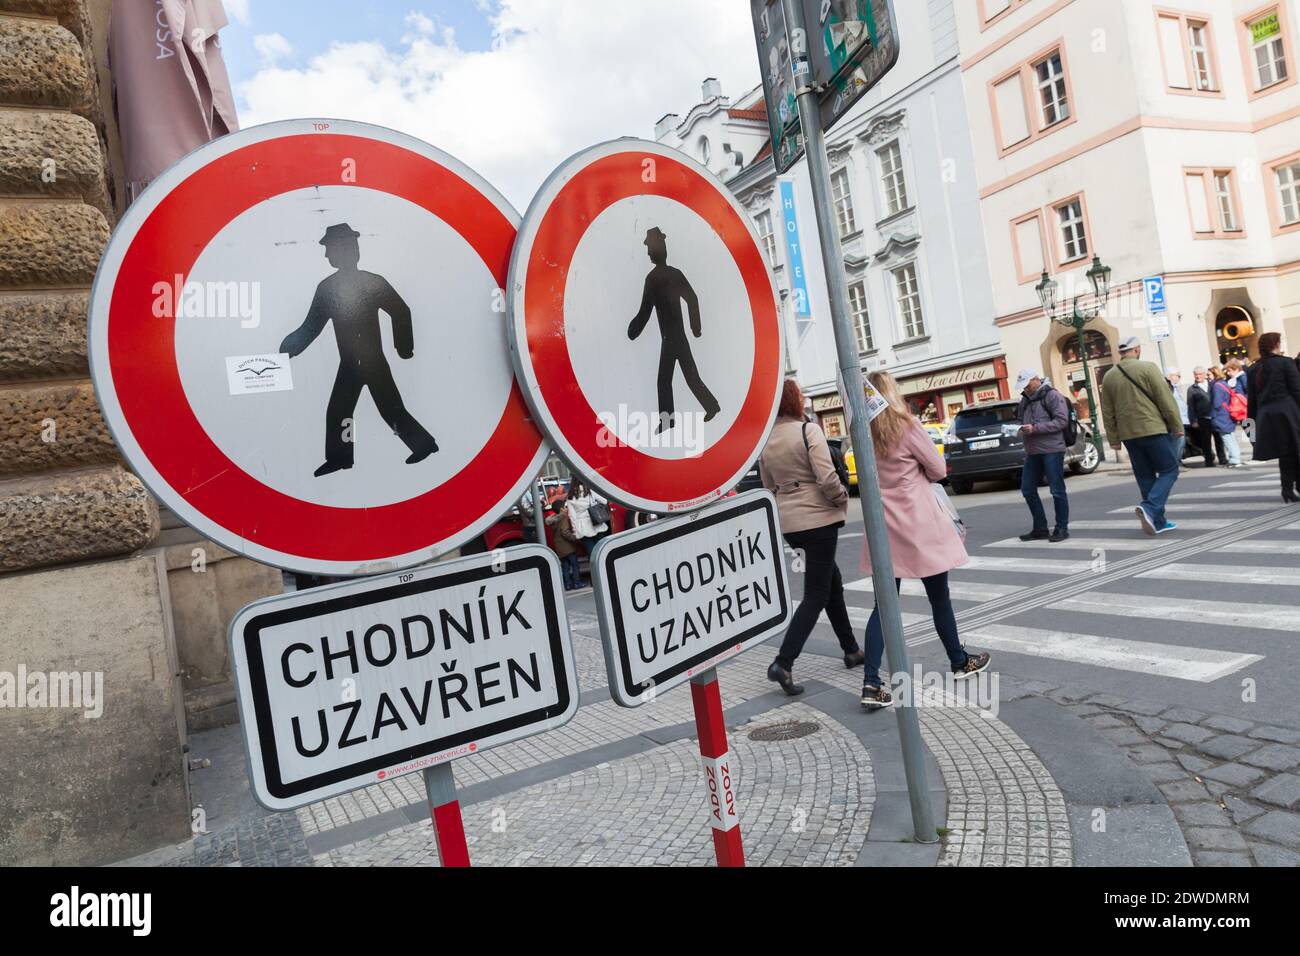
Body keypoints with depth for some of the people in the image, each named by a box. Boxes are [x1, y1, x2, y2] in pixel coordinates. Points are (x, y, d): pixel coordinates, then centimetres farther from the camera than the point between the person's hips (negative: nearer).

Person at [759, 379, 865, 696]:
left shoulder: (765, 441, 7)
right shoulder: (808, 430, -13)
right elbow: (827, 478, -19)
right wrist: (843, 499, -2)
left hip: (788, 522, 7)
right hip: (818, 519, -7)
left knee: (832, 582, 21)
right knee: (816, 594, 0)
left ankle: (851, 650, 30)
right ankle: (783, 663, -9)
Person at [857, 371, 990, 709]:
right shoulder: (907, 427, -13)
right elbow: (938, 470, -4)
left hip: (884, 526, 4)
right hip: (918, 522, -4)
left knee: (884, 604, 5)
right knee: (939, 597, 14)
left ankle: (871, 684, -4)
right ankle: (960, 662, 33)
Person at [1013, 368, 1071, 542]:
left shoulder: (1052, 395, -5)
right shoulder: (1025, 400, 17)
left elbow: (1061, 420, -13)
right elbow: (1021, 420, 25)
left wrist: (1035, 428, -18)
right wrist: (1022, 428, 1)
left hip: (1051, 450, -8)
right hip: (1032, 452, 8)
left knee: (1057, 490, -2)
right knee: (1028, 490, 8)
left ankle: (1061, 528, 7)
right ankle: (1040, 528, 17)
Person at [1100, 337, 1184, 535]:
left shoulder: (1109, 376, 9)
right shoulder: (1148, 368, -6)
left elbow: (1107, 412, 11)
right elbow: (1166, 400, -8)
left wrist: (1114, 439, 16)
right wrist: (1177, 426, -1)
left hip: (1128, 434, 5)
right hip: (1152, 429, -5)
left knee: (1145, 476, 11)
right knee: (1169, 470, 3)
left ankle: (1157, 521, 13)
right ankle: (1150, 508, -18)